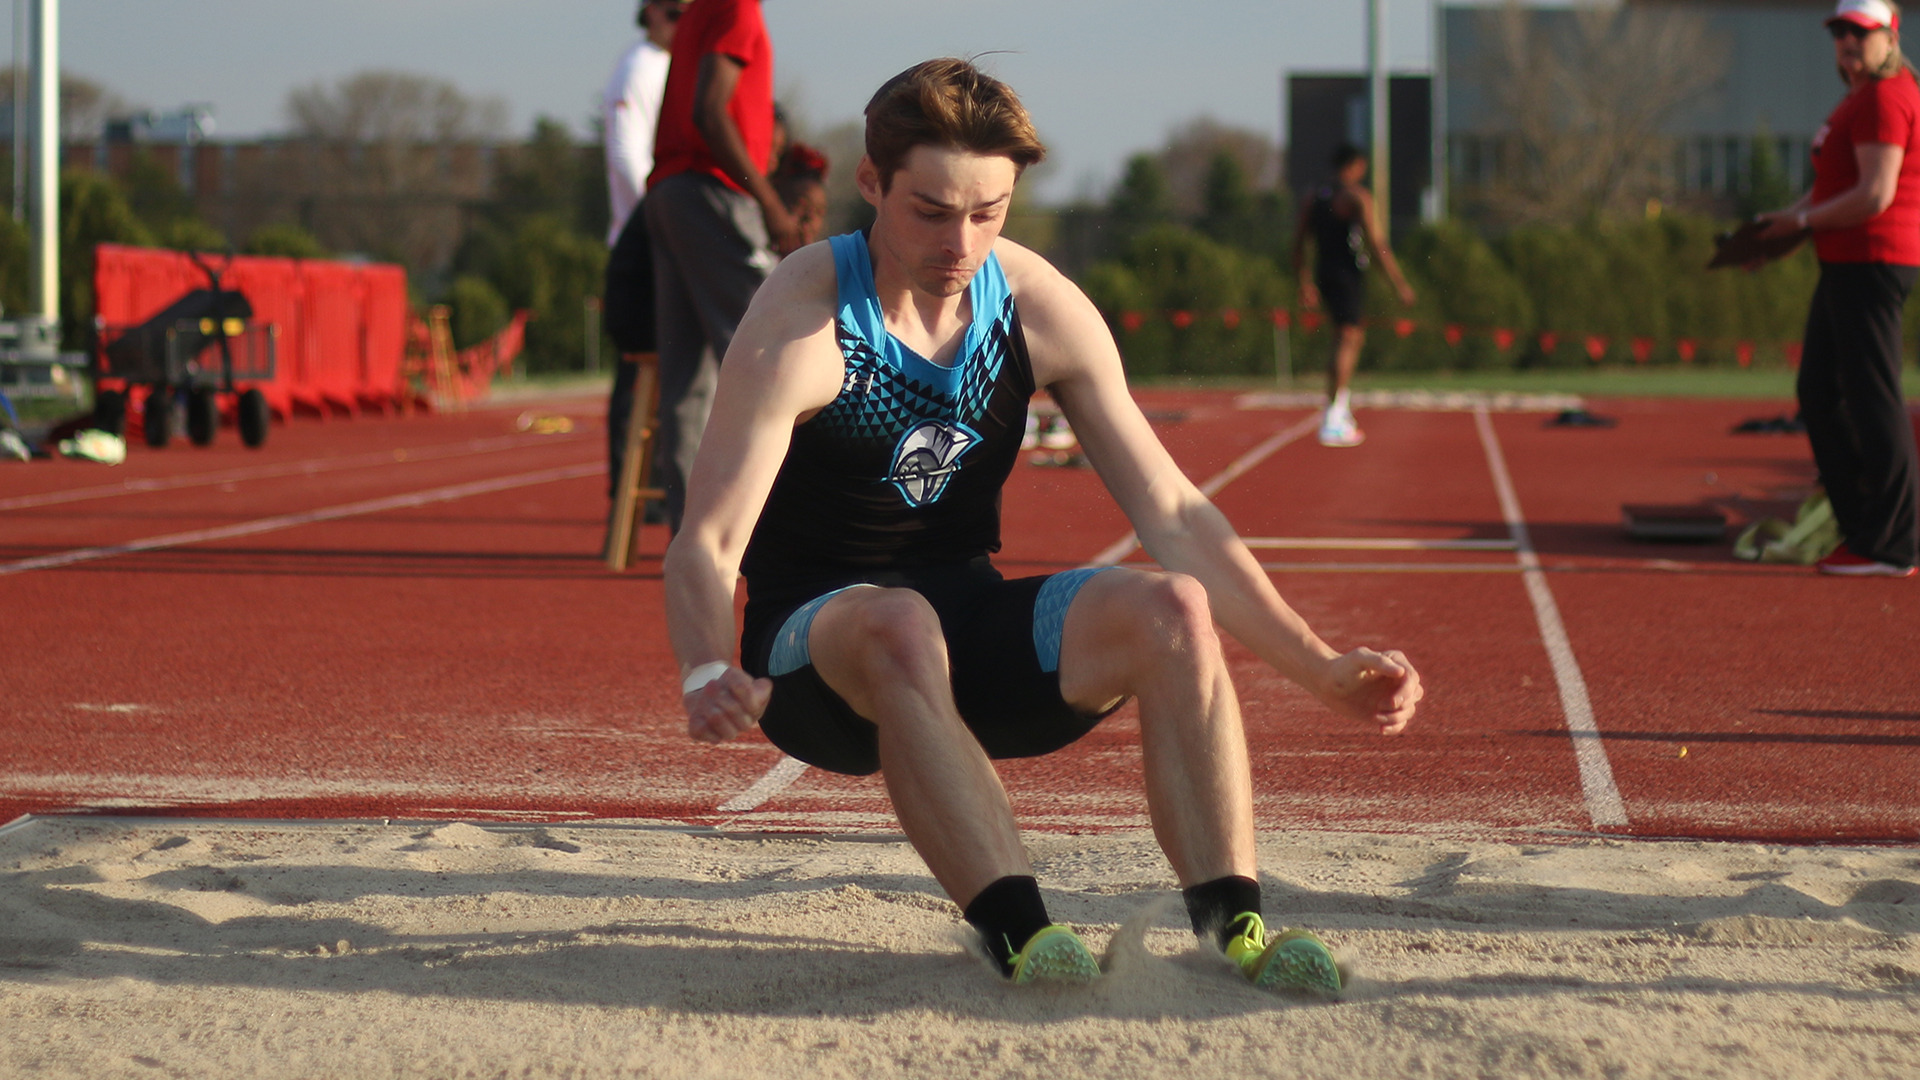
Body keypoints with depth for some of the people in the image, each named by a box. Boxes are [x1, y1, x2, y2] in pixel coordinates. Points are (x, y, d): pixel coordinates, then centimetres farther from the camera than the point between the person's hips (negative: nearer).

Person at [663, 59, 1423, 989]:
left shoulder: (1041, 307, -3)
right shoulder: (803, 322, -16)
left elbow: (1172, 513, -2)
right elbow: (706, 542, -23)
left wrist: (1322, 669, -10)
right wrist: (709, 673, -45)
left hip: (972, 629, 4)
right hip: (816, 646, -4)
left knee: (1170, 607, -24)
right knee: (900, 625, -39)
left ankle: (1232, 924, -30)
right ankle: (1019, 936, -46)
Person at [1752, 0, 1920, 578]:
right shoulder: (1859, 99, 20)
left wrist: (1802, 222, -12)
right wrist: (1779, 224, 13)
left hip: (1874, 263, -11)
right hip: (1844, 266, 11)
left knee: (1873, 400, -10)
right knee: (1818, 393, 15)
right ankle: (1862, 527, 20)